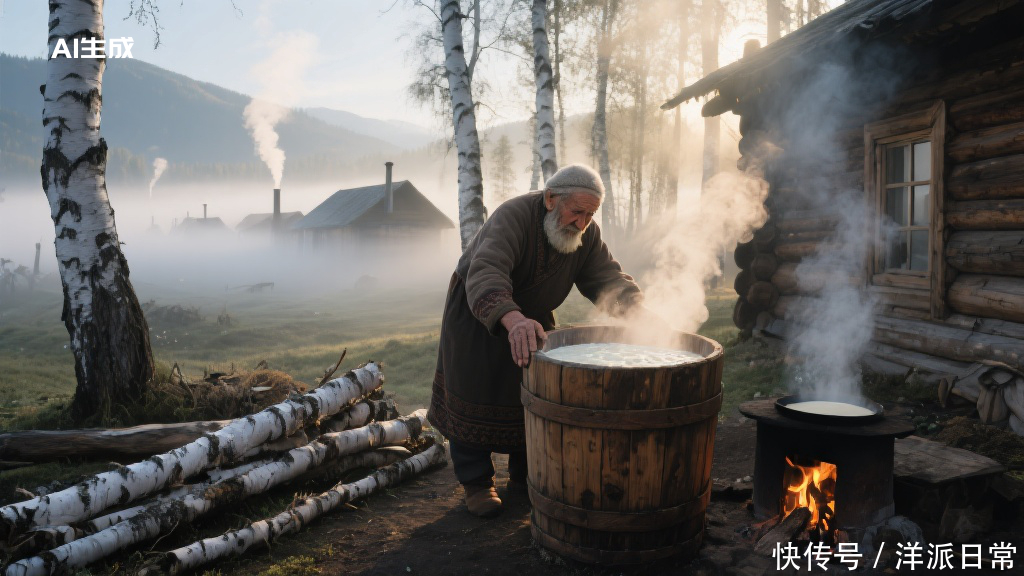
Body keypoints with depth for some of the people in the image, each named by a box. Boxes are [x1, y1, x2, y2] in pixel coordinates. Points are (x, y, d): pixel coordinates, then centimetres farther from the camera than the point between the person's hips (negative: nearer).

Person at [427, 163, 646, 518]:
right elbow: (485, 276, -50)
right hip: (477, 310, -5)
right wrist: (512, 320, -69)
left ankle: (525, 475, 22)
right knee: (475, 394, -6)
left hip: (532, 315, 6)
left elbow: (610, 279, -14)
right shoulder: (513, 217, -36)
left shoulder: (587, 235, -15)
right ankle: (476, 483, 7)